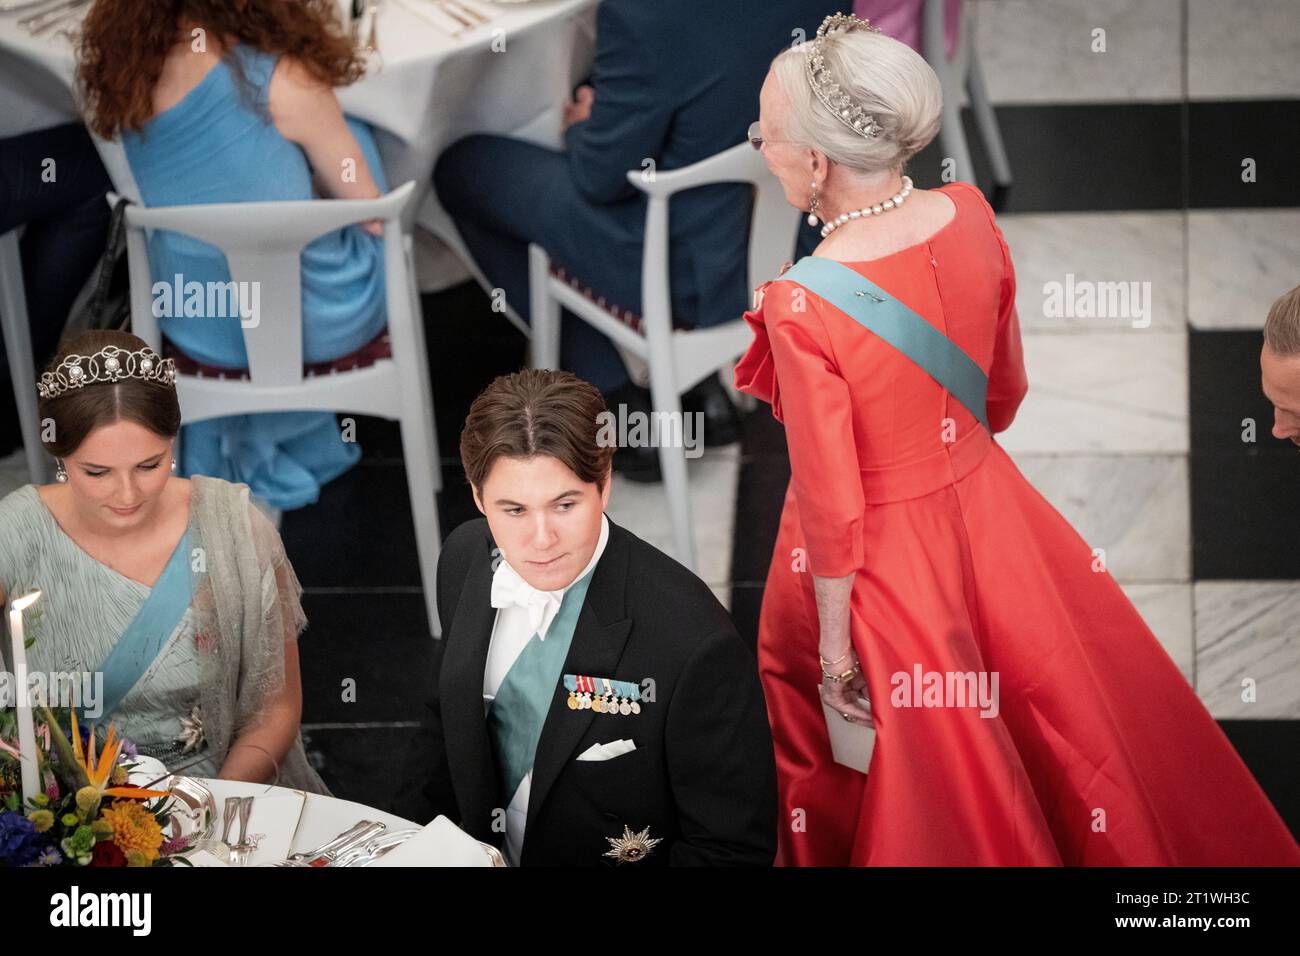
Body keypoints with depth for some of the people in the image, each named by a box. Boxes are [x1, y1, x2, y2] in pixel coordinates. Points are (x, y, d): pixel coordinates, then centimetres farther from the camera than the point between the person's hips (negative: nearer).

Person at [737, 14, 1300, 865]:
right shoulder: (968, 216, -14)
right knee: (1066, 705, 25)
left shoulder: (801, 308, -31)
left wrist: (835, 650, -11)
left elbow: (831, 507, -24)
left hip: (879, 552, -5)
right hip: (983, 501, 5)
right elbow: (1004, 390, 3)